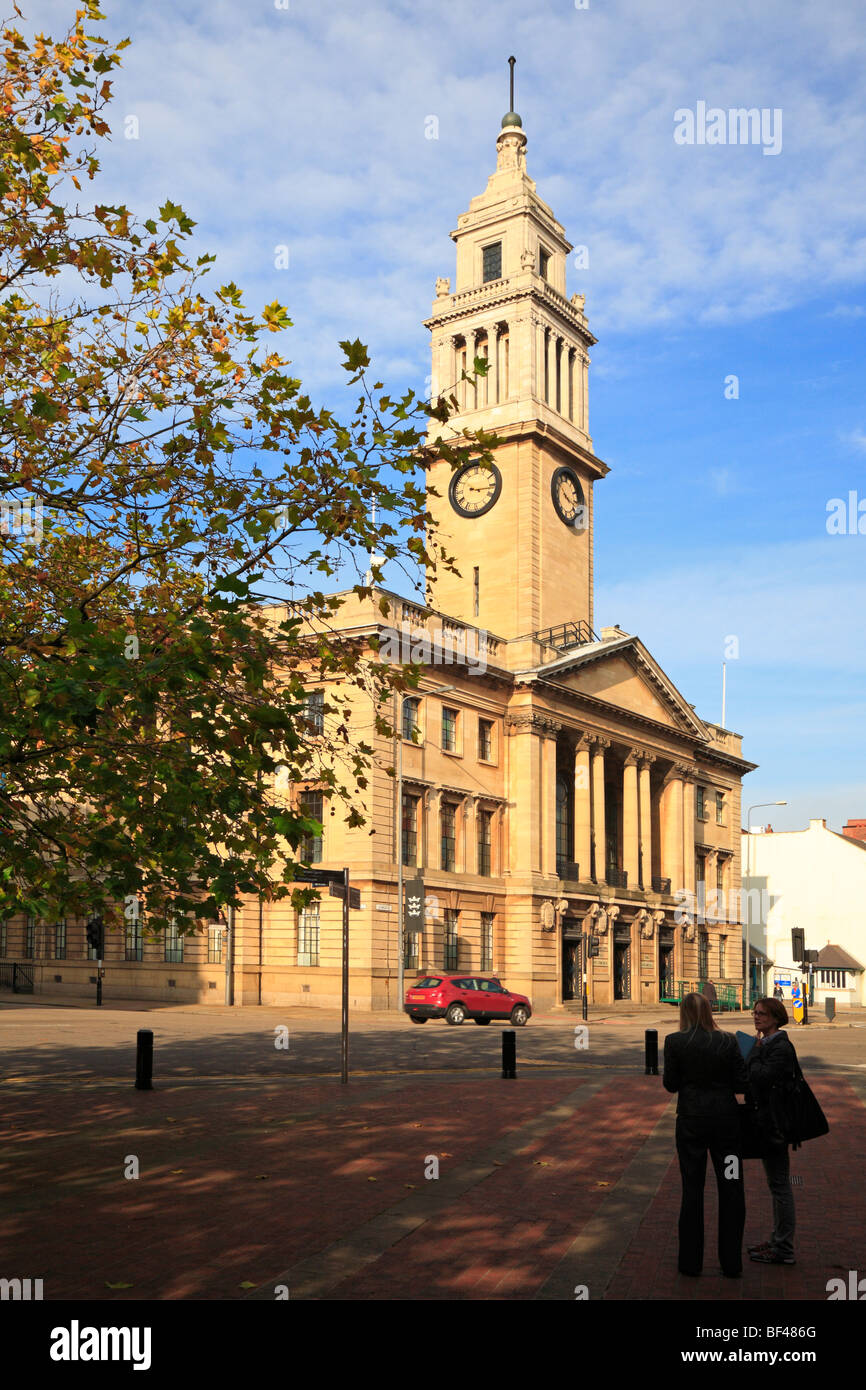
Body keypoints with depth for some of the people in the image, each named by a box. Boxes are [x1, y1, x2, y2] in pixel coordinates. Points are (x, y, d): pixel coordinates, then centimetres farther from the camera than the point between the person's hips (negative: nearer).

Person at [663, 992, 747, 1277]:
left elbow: (670, 1084, -5)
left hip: (691, 1120, -1)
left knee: (692, 1189, 10)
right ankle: (731, 1262, 16)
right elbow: (741, 1083, -4)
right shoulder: (728, 1041, -6)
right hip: (725, 1118, 1)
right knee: (731, 1189, 10)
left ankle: (690, 1261, 16)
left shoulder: (674, 1042, -9)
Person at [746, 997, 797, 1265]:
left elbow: (761, 1077, -27)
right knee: (776, 1184, 17)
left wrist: (755, 1050, -15)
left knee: (779, 1183, -2)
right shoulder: (766, 1044, 12)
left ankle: (783, 1250, 5)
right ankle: (778, 1240, 26)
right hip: (765, 1122, 10)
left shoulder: (781, 1047, -17)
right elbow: (754, 1078, 16)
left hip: (774, 1123, -10)